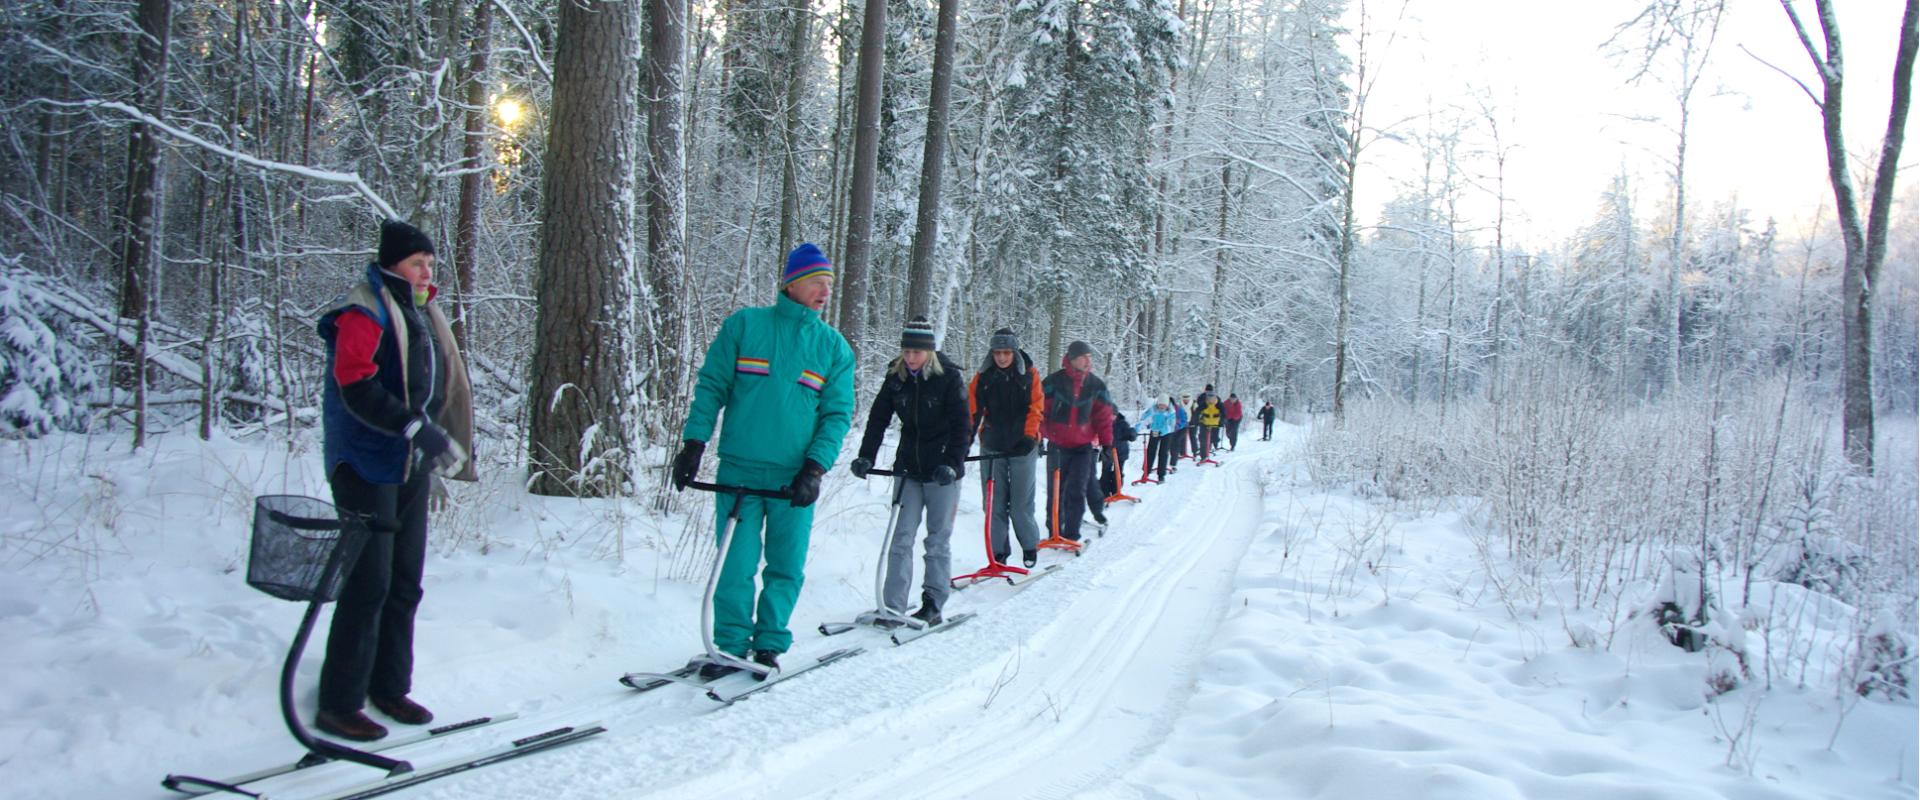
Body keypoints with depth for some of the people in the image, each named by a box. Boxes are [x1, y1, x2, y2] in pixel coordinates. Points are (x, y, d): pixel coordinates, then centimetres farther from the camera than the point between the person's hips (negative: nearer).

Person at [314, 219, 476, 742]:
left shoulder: (418, 312, 16)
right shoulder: (364, 311, -10)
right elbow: (357, 388, -23)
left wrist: (441, 443, 12)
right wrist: (418, 429, -30)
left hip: (412, 466, 8)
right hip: (367, 467, -8)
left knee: (404, 585, 12)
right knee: (368, 585, -7)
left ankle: (390, 687, 24)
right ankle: (339, 704, 3)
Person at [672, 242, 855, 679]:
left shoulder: (835, 347, 6)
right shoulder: (744, 325, 2)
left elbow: (837, 414, 3)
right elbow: (711, 386, 4)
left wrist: (815, 468, -9)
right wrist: (694, 443, -4)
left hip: (795, 478, 1)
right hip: (739, 471, -1)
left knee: (786, 567, 6)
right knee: (736, 565, -1)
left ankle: (769, 644, 23)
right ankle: (731, 646, 15)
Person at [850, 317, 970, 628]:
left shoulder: (949, 377, -11)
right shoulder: (896, 376, 0)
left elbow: (961, 425, -12)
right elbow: (878, 418, 2)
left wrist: (952, 463, -22)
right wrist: (866, 457, -8)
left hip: (942, 470, -3)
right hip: (908, 467, 4)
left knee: (938, 540, 4)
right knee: (901, 537, -1)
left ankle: (932, 605, 12)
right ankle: (893, 607, 1)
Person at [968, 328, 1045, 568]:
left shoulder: (1029, 375, 2)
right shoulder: (983, 377, 4)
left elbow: (1035, 408, -1)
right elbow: (972, 411, 0)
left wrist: (1029, 437, -14)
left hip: (1022, 448, -2)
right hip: (992, 447, 2)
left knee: (1021, 504, 0)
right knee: (994, 503, 3)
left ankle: (1030, 546, 20)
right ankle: (998, 552, 13)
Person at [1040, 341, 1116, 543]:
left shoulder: (1096, 385, 2)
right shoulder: (1054, 381, -7)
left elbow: (1104, 415, 6)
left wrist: (1106, 442, 2)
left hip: (1083, 446, 1)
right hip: (1057, 445, -1)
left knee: (1077, 492, -4)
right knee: (1055, 491, 7)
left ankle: (1071, 535, 3)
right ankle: (1054, 532, 19)